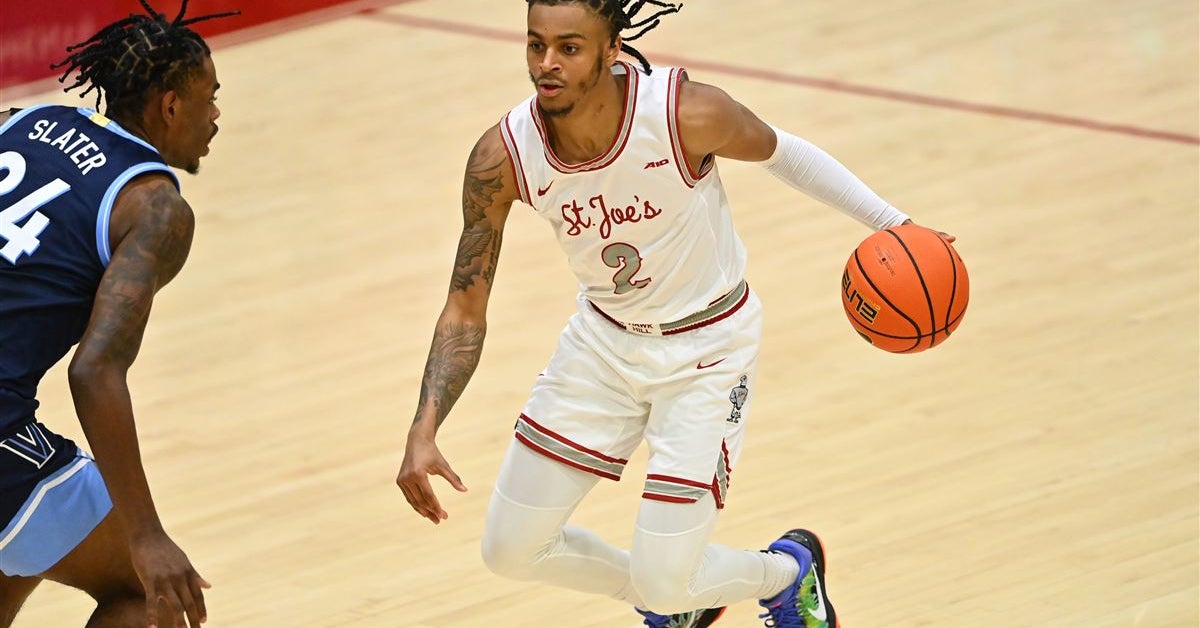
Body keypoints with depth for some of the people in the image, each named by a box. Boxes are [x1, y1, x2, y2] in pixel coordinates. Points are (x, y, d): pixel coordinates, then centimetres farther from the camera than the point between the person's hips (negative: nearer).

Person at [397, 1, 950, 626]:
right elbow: (465, 311, -12)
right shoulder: (502, 158, -22)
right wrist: (423, 432, -24)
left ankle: (789, 571, 28)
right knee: (512, 550, 6)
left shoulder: (688, 113, -30)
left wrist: (893, 222, -10)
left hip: (708, 346, -4)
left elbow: (779, 151, -6)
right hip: (605, 339, 4)